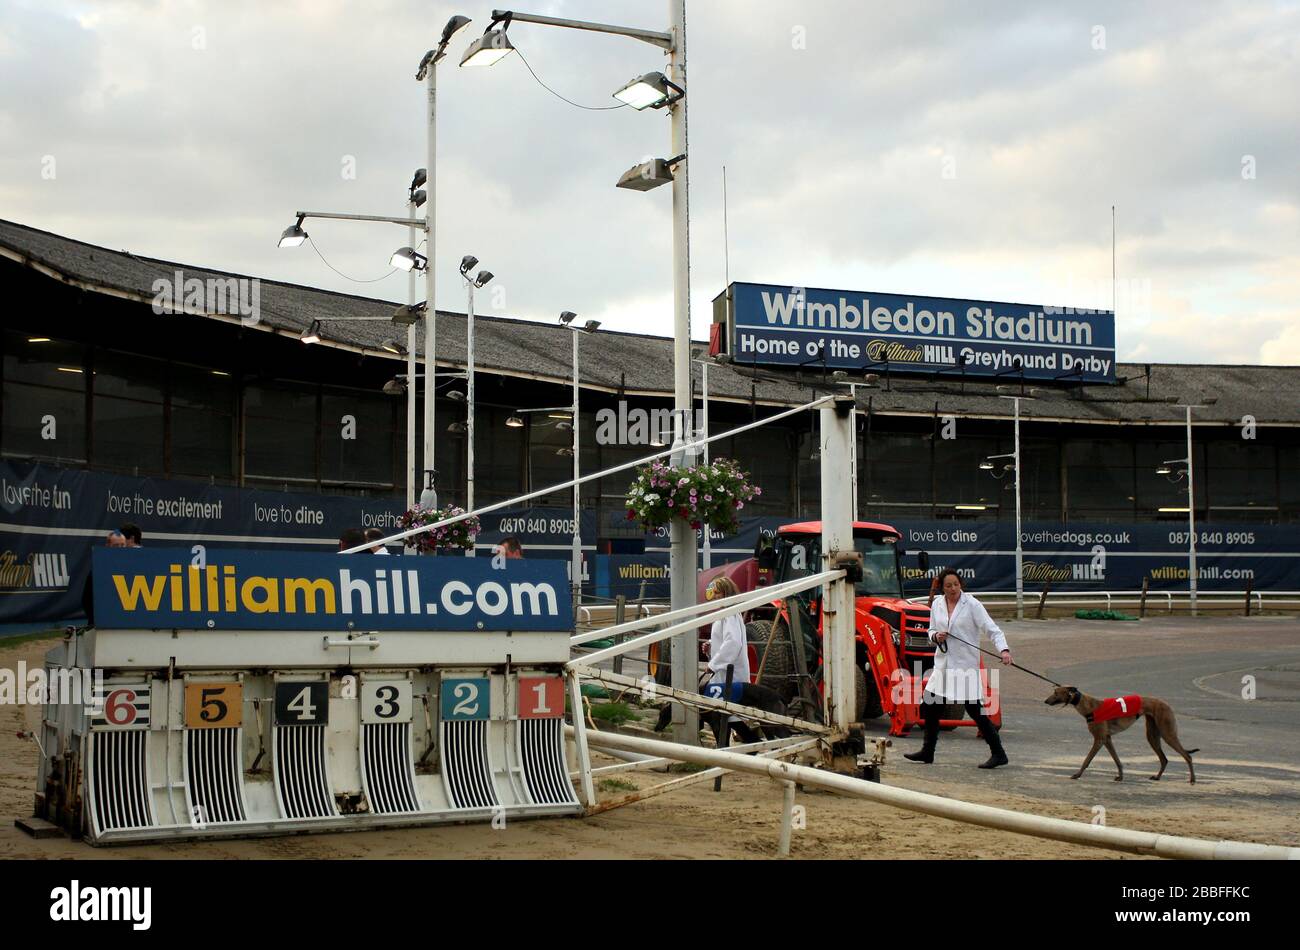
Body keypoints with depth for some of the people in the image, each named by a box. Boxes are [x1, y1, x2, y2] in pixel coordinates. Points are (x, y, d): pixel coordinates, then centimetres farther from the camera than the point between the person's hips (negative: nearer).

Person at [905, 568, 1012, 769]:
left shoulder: (972, 605, -9)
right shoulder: (937, 604, 7)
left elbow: (992, 630, -13)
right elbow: (932, 630, 18)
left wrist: (1004, 650, -29)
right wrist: (935, 637, -7)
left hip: (966, 665, -6)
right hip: (943, 664, 6)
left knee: (975, 710, -8)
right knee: (930, 707, 10)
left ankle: (998, 754, 0)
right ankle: (927, 752, 24)